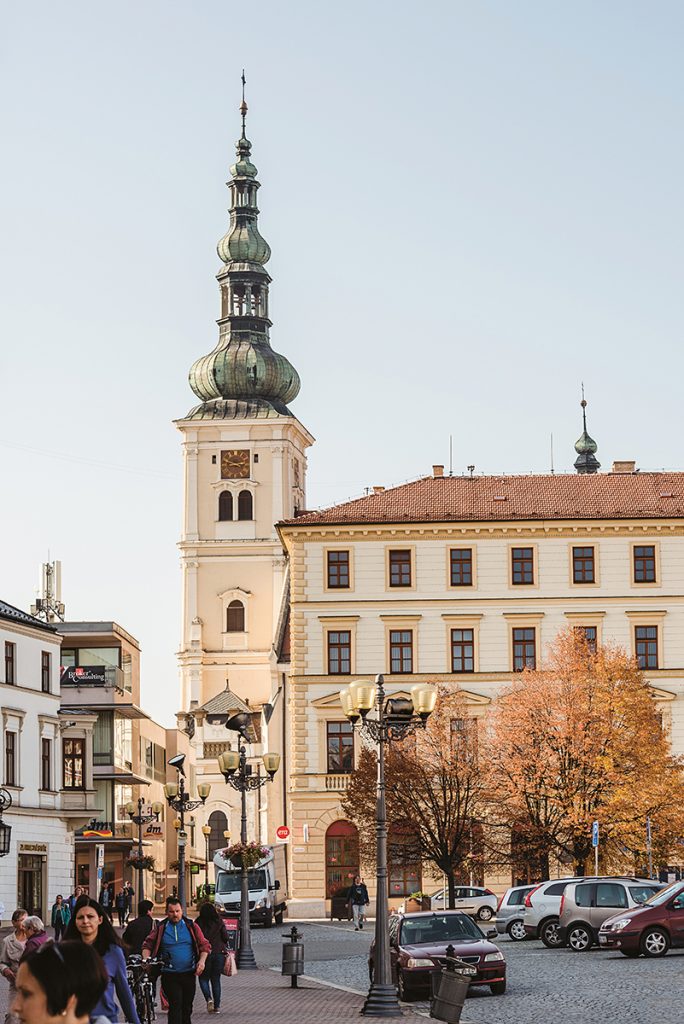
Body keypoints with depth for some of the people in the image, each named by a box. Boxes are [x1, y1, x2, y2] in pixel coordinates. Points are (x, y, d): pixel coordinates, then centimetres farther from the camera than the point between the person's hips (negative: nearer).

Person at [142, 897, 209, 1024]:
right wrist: (146, 959, -10)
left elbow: (204, 946, 7)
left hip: (188, 974, 2)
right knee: (175, 1006, -13)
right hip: (170, 975, -2)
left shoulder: (191, 926, 6)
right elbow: (147, 945, 8)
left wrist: (202, 961, -9)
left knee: (187, 1007, 11)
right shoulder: (160, 928, 4)